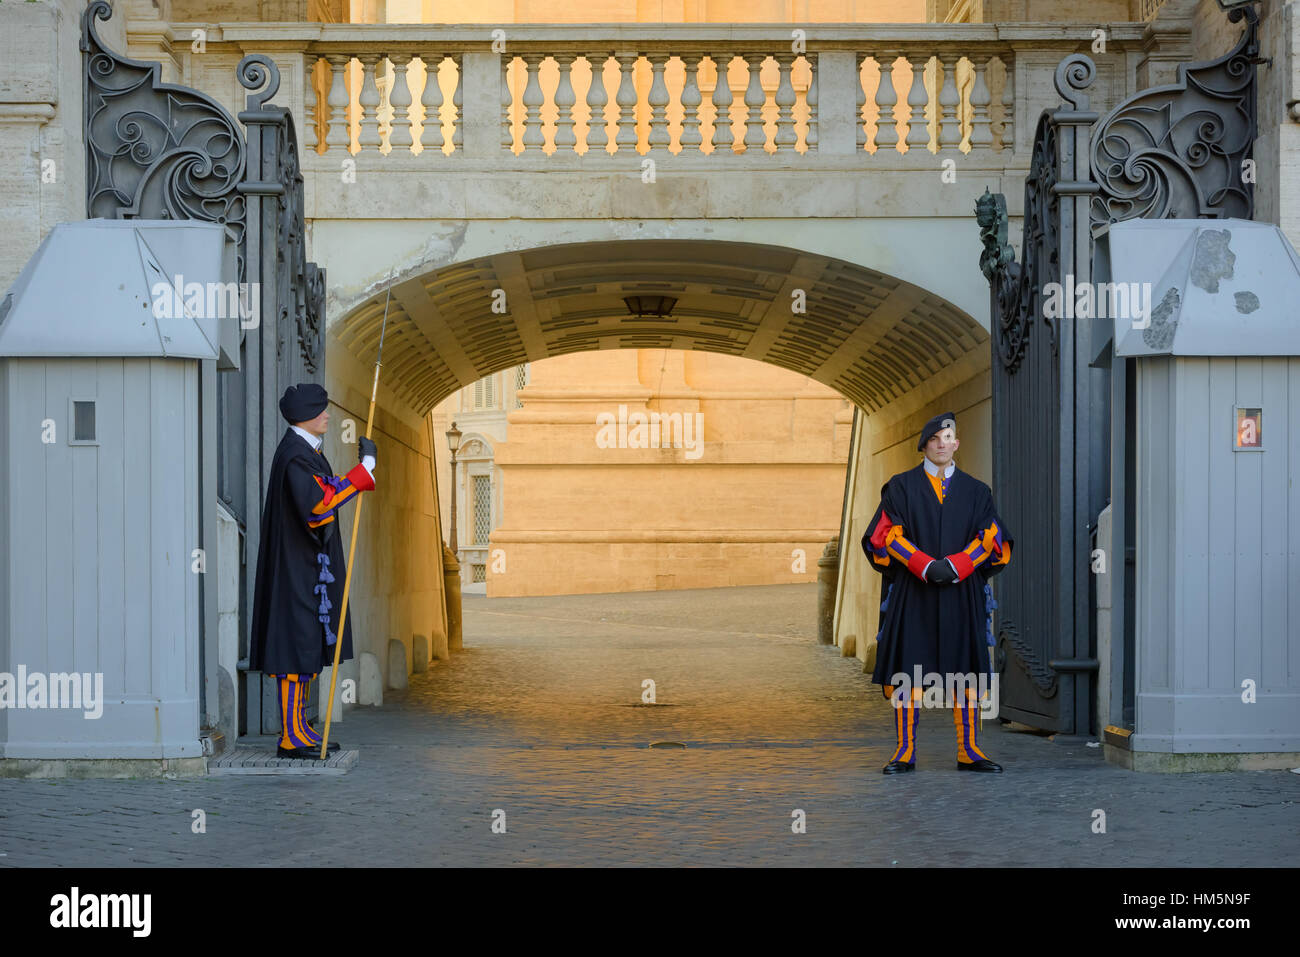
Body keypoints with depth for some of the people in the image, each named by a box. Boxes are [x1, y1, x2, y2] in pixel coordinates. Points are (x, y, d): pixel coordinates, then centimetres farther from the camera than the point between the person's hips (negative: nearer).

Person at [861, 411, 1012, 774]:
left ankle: (968, 751, 5)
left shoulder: (975, 491, 12)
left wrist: (954, 566, -12)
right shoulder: (901, 487, 6)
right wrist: (925, 566, -16)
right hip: (912, 592, -2)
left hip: (962, 593, 2)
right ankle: (905, 750, -1)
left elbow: (990, 535, 4)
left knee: (966, 670, 0)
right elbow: (888, 534, -3)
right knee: (908, 669, -5)